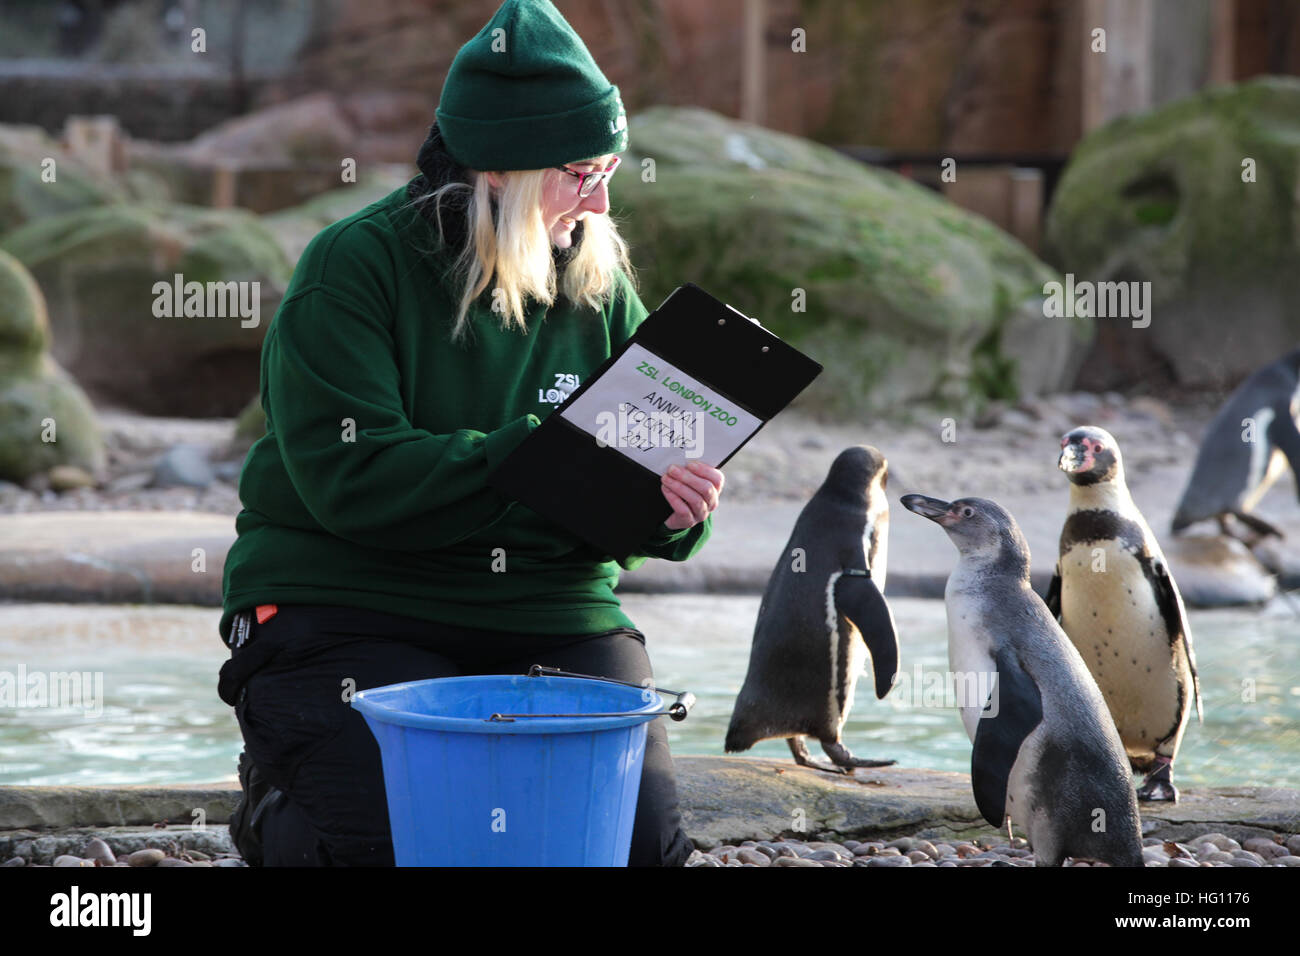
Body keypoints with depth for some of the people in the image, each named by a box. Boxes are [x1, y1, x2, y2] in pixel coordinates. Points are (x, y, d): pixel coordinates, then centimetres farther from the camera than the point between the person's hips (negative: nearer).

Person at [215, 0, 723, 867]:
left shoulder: (599, 288, 8)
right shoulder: (353, 267, -8)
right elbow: (351, 478, -21)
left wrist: (673, 505, -18)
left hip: (550, 609, 5)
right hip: (349, 608, -4)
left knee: (644, 836, -14)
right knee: (393, 841, -24)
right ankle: (279, 795, 13)